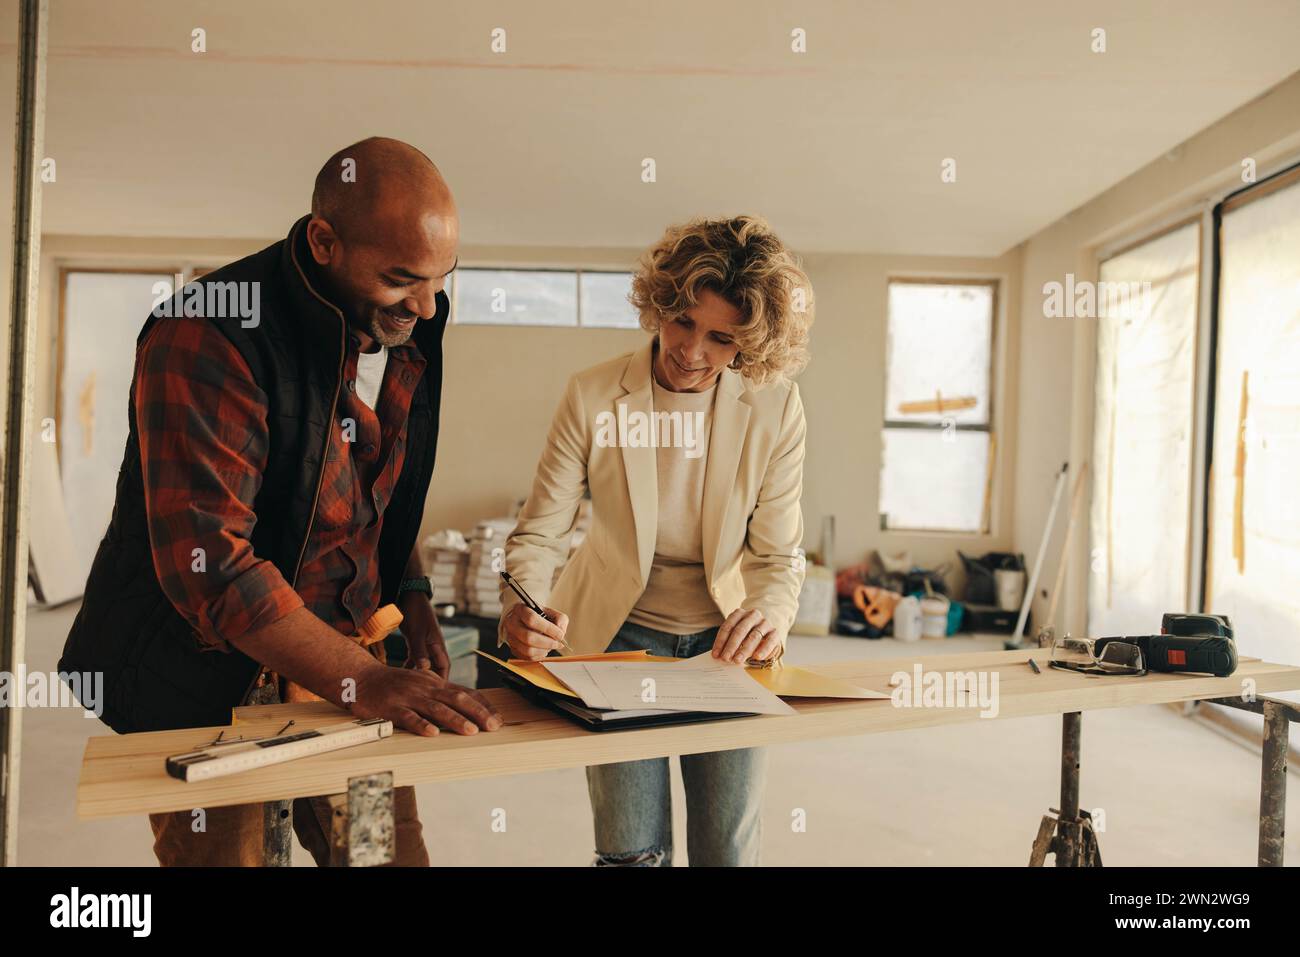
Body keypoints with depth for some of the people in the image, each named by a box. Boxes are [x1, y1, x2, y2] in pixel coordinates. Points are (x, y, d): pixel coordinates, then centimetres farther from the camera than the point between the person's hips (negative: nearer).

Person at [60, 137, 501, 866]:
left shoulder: (409, 330, 0)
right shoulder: (208, 340, -23)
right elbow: (207, 562, -28)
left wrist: (410, 595, 0)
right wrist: (362, 680, -30)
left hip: (345, 649, 6)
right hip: (208, 680, -5)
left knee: (393, 848, 10)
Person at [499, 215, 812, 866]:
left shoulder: (775, 408, -9)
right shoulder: (593, 397, -12)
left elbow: (778, 554, -6)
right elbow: (538, 533, -10)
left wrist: (769, 613, -27)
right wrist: (520, 609, -29)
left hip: (725, 641, 1)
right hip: (619, 636, -1)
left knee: (729, 847, 6)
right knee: (631, 850, 1)